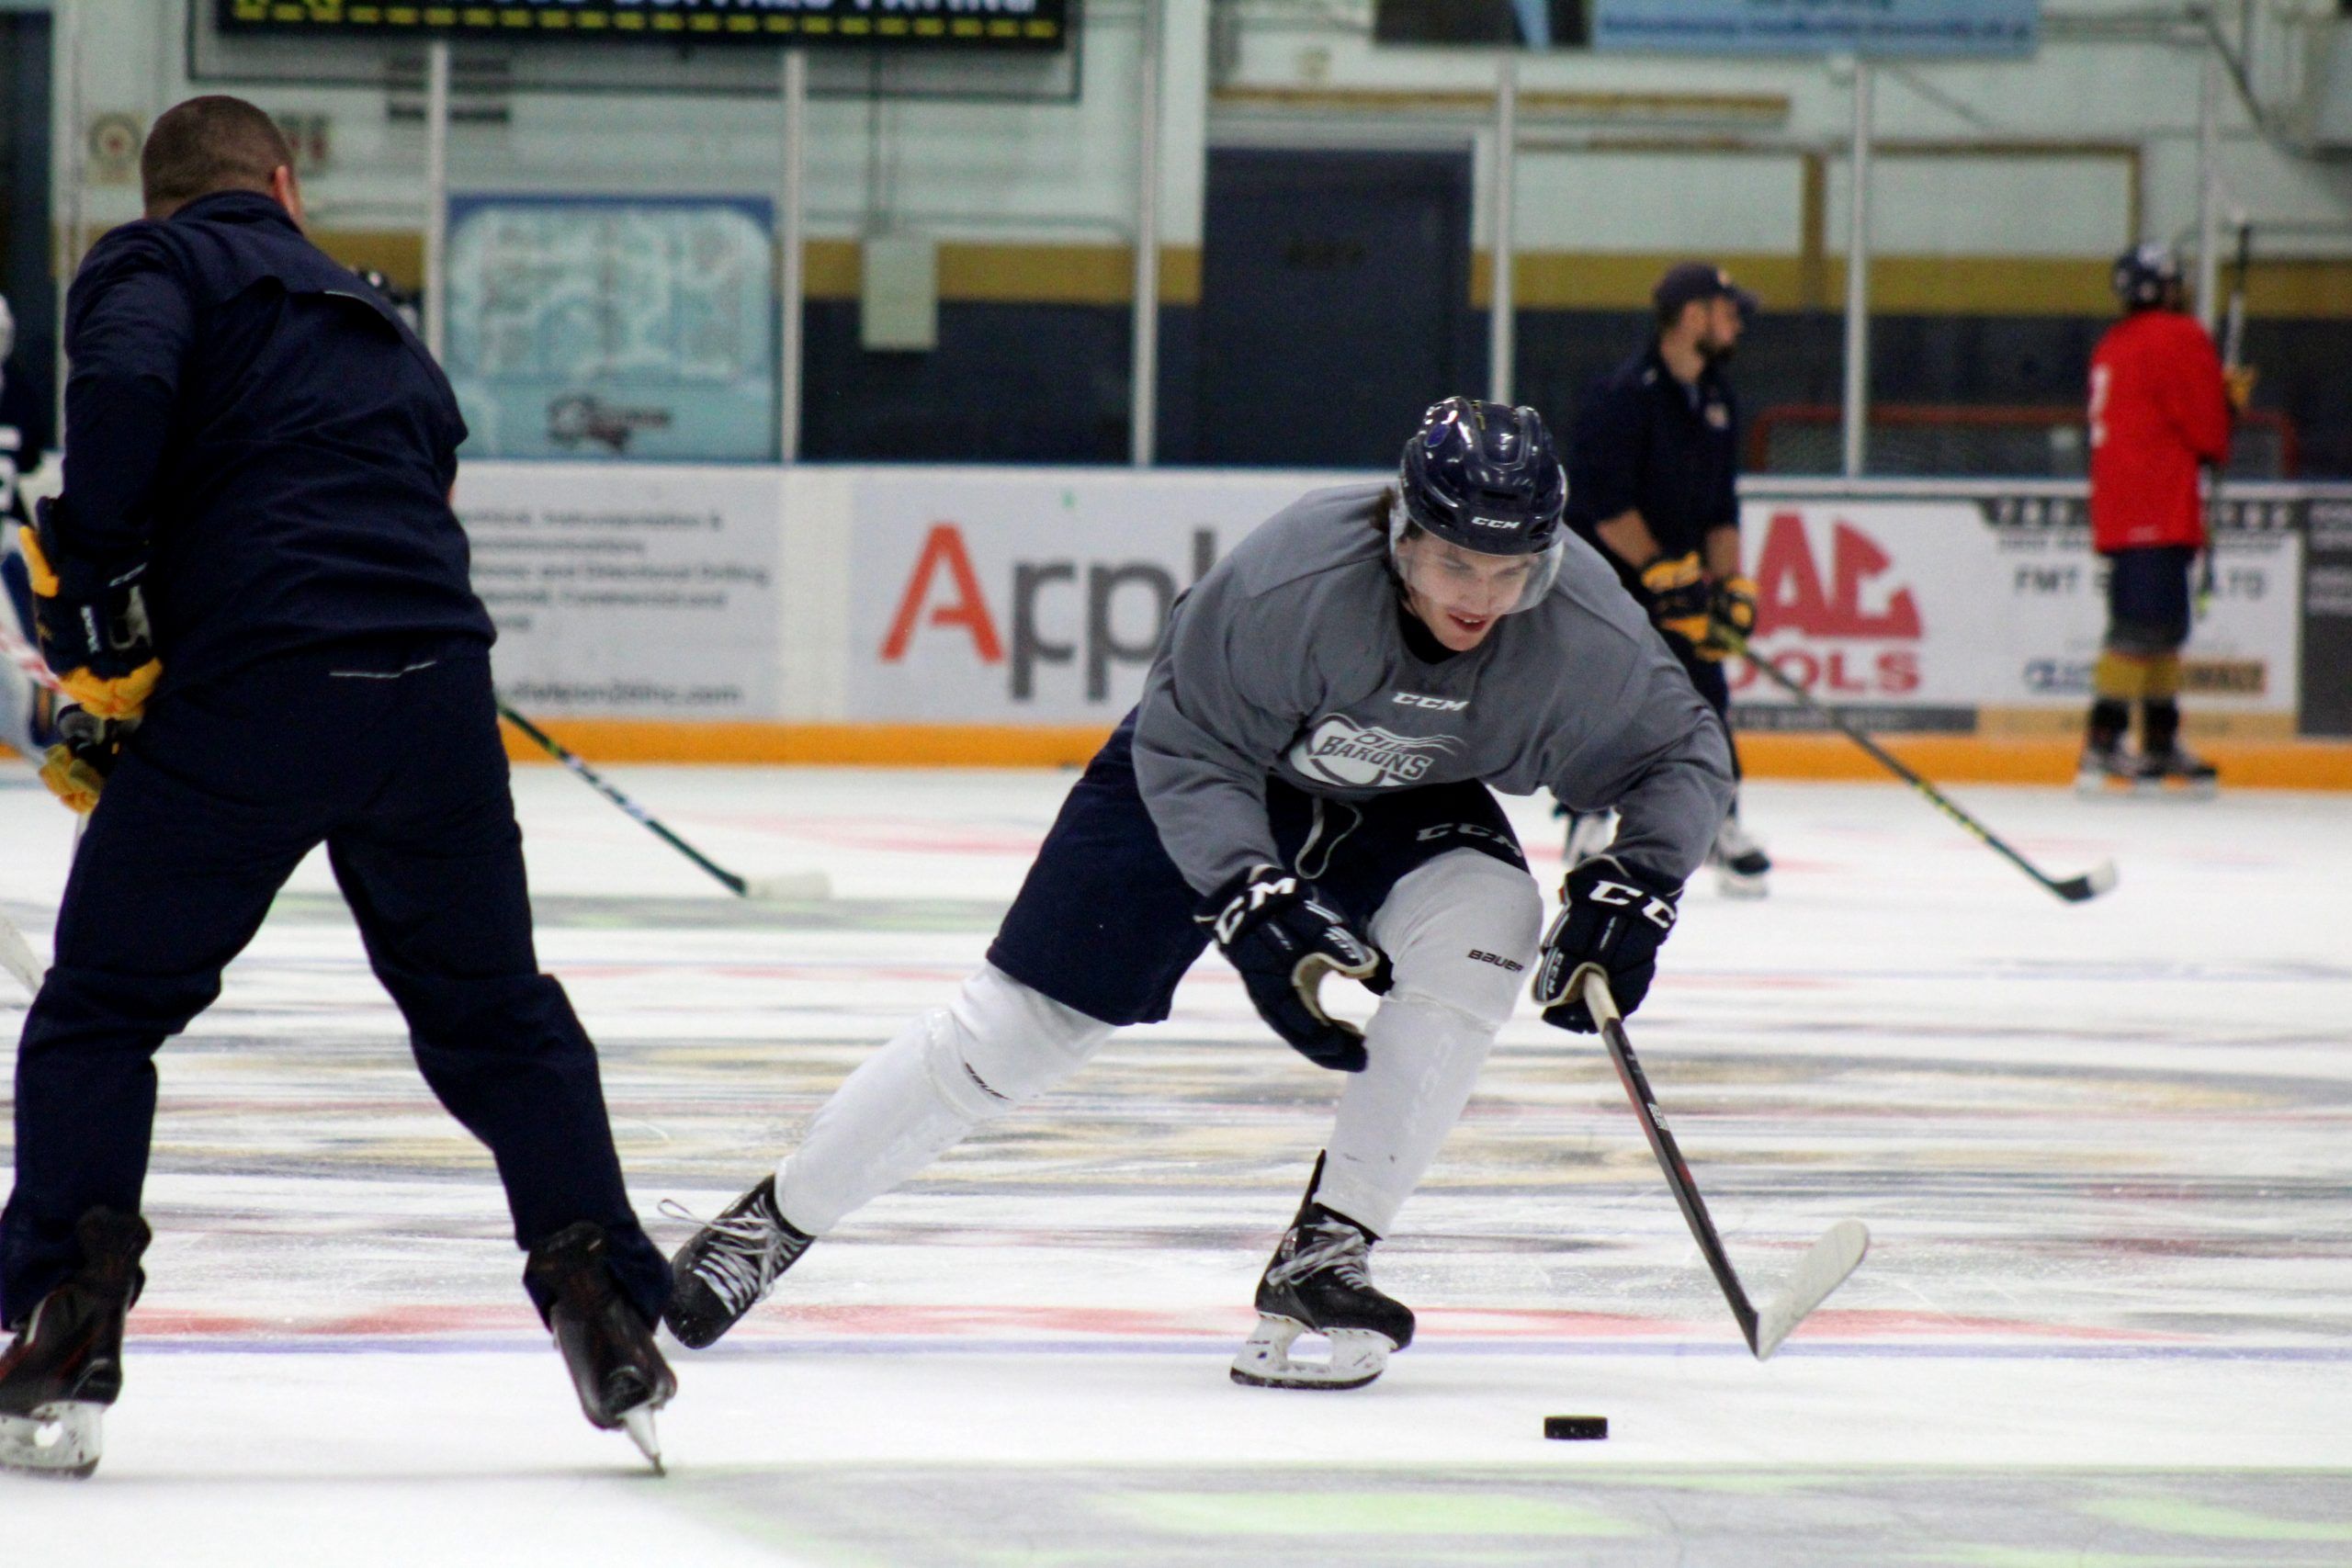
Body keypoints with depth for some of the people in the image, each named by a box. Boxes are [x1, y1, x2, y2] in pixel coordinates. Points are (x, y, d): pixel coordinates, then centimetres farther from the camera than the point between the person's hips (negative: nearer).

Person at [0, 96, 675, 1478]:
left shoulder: (154, 265, 8)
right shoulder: (382, 331, 28)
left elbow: (123, 384, -15)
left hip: (252, 691, -4)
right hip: (436, 689, 4)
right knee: (496, 1013, 20)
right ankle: (605, 1312, 16)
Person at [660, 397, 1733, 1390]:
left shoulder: (1584, 636, -28)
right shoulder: (1291, 585, -37)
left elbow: (1684, 754, -11)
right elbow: (1188, 751, -26)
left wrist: (1634, 891, -27)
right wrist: (1257, 904, -37)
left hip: (1403, 811, 3)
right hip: (1209, 763, -3)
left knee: (1482, 921, -29)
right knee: (1026, 1020, -6)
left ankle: (1323, 1261, -21)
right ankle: (778, 1218, 15)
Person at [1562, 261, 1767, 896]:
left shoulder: (1716, 401, 8)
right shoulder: (1624, 394, -18)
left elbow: (1720, 508, 12)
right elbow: (1607, 507, -21)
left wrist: (1728, 584, 1)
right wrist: (1666, 574, -22)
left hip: (1674, 569, 7)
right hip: (1601, 568, -7)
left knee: (1704, 694, 2)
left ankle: (1720, 826, 11)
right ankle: (1587, 825, -6)